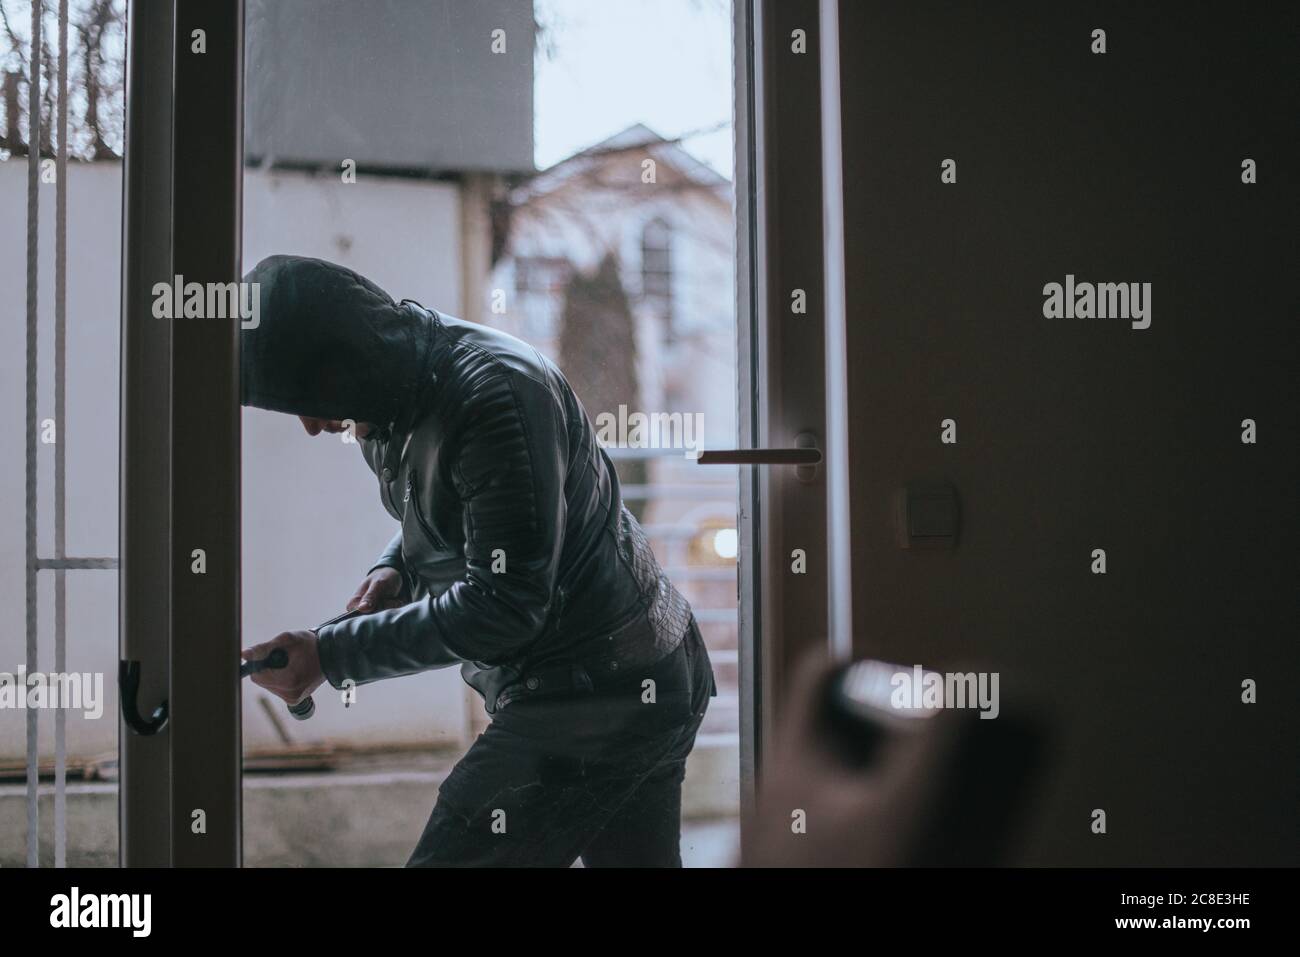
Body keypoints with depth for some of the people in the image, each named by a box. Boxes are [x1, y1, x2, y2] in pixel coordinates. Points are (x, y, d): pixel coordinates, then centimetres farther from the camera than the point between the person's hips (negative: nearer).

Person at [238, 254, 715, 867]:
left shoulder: (497, 394, -24)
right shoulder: (394, 406, 6)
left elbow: (504, 606, -25)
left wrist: (329, 656, -22)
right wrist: (395, 569, 2)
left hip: (590, 697, -10)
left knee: (453, 856, -11)